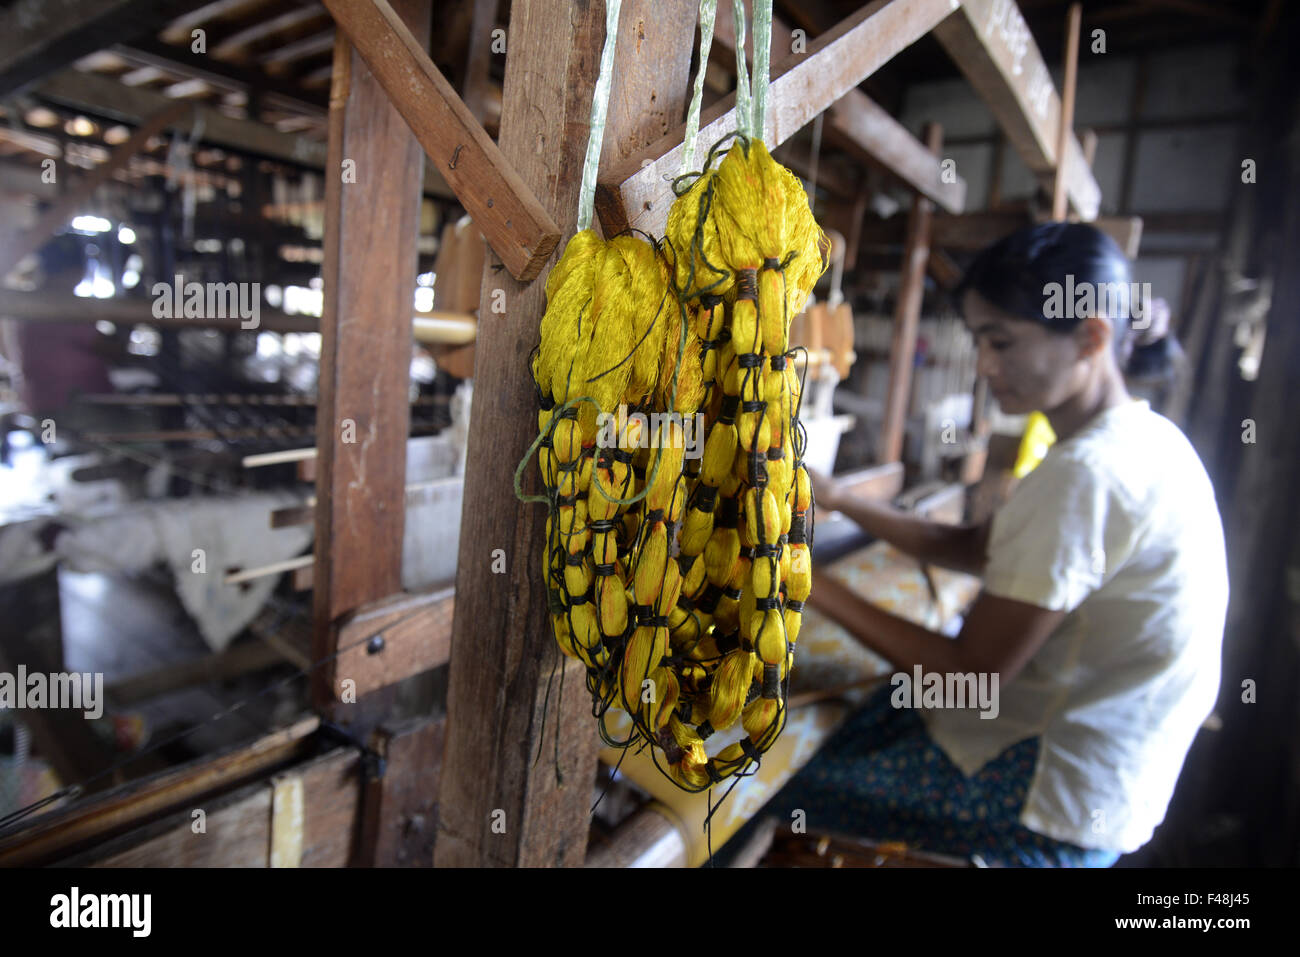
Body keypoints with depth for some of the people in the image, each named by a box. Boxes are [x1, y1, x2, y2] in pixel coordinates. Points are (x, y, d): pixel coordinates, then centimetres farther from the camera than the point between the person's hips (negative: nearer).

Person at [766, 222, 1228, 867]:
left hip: (1050, 806, -10)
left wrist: (816, 587, -18)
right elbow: (976, 549, 8)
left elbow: (973, 673, -24)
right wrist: (839, 502, 1)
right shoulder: (1136, 437, 5)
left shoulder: (1086, 472, -28)